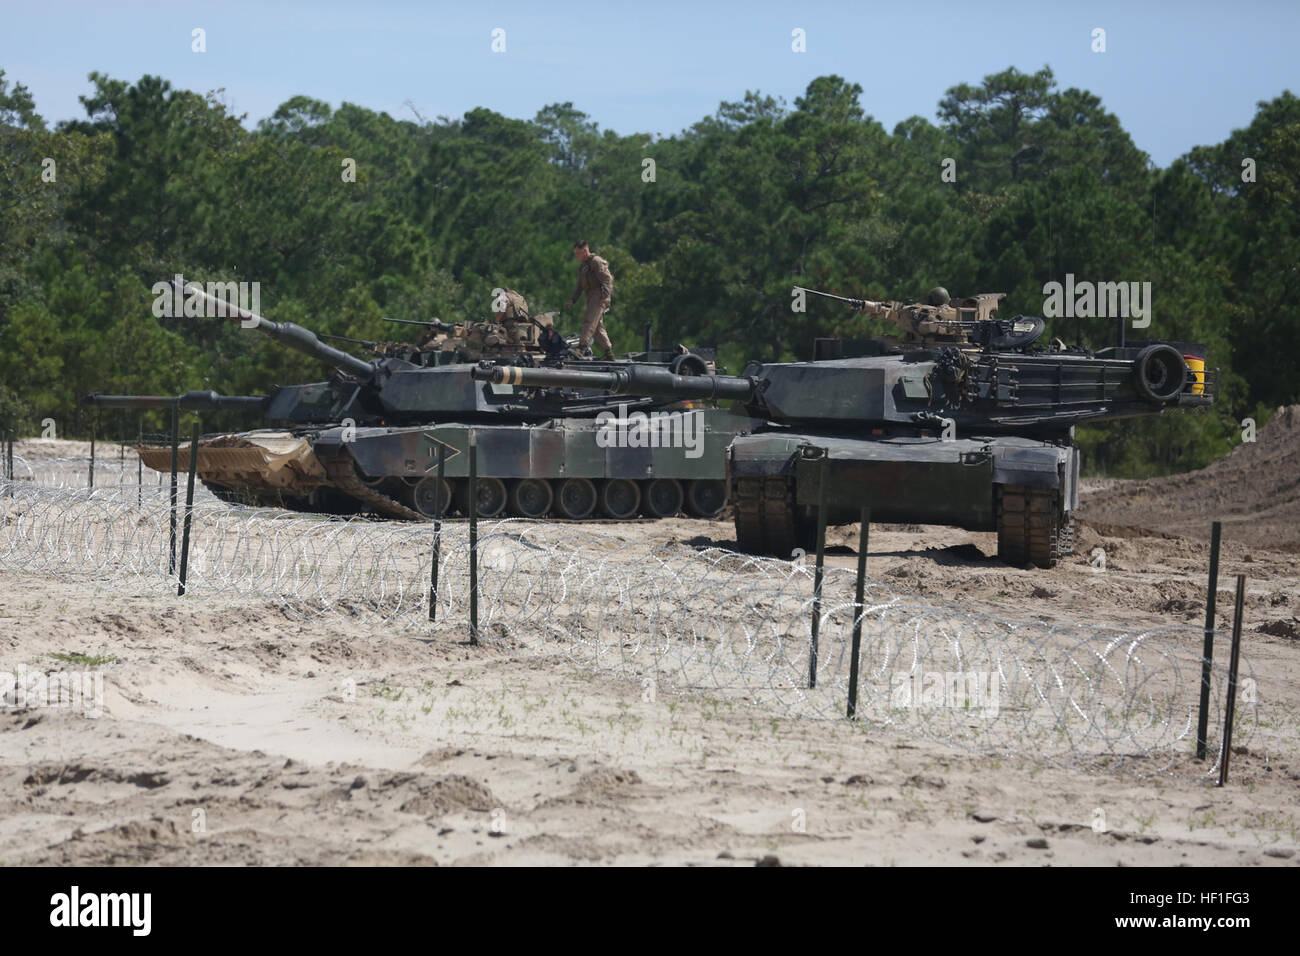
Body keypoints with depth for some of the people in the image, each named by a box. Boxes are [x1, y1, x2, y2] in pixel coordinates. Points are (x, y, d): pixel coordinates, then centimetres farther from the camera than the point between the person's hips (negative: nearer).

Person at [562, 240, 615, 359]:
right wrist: (572, 300, 16)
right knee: (597, 326, 7)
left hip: (599, 296, -10)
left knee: (590, 322, -18)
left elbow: (607, 279, -15)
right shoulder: (582, 267, 24)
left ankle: (581, 347, -27)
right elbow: (579, 286, 28)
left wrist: (605, 296, -25)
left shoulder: (596, 262, -6)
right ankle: (609, 353, 10)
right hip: (591, 299, 10)